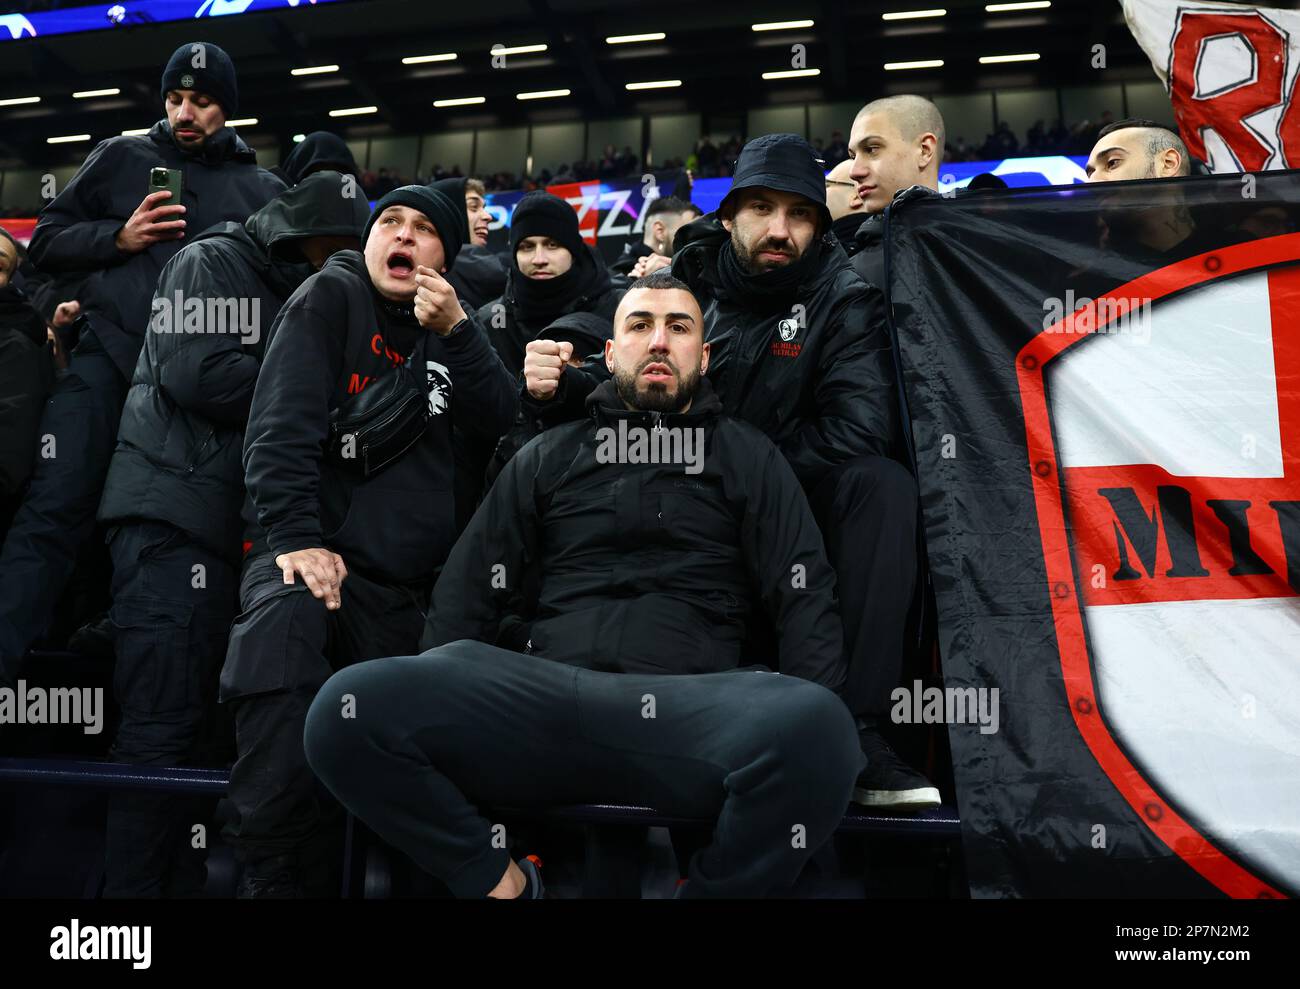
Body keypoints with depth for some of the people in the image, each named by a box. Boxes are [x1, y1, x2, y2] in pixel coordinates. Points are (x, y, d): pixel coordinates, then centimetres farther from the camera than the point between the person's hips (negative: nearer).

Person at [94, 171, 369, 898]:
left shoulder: (298, 295, 24)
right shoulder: (211, 264, 1)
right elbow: (196, 375, -14)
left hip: (237, 525, 8)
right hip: (174, 516, -8)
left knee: (206, 725, 8)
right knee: (162, 726, -9)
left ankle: (183, 881, 15)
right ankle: (133, 885, -3)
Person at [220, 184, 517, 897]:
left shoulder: (449, 327, 20)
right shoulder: (332, 296, 6)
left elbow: (499, 424, 6)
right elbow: (281, 424, -8)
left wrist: (456, 331, -6)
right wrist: (296, 537, -21)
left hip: (409, 587, 6)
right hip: (317, 556, -5)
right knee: (280, 630, -35)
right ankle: (275, 878, -27)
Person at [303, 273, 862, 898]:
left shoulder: (749, 457, 17)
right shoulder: (549, 456, 21)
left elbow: (806, 599, 8)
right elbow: (468, 588, 17)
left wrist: (809, 733, -8)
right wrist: (440, 712, 2)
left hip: (693, 704, -1)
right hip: (548, 696, 2)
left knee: (813, 727, -36)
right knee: (349, 708, -23)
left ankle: (711, 887, -7)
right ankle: (504, 885, -2)